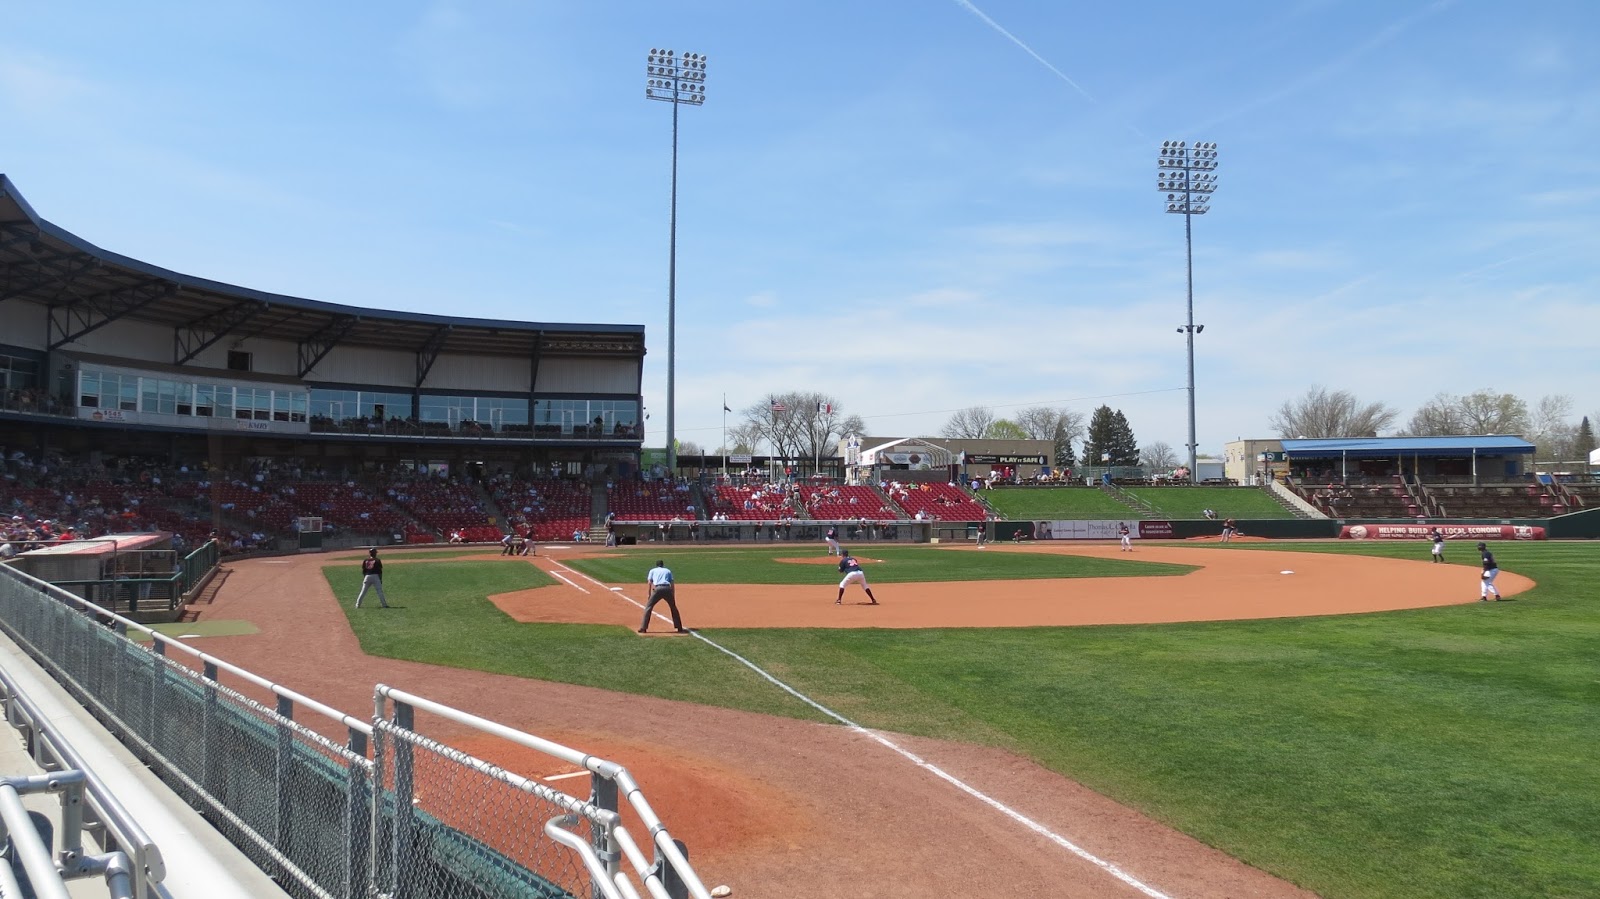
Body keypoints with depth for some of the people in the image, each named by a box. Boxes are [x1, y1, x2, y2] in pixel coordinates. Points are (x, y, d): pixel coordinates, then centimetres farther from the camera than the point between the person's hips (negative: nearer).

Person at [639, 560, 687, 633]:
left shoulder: (653, 570, 24)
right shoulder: (668, 571, 27)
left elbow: (649, 583, 10)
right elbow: (672, 584, 17)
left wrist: (649, 594, 11)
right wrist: (673, 597, 17)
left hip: (657, 589, -2)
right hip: (667, 589, 2)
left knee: (648, 607, 8)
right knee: (673, 608, 17)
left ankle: (643, 628, 0)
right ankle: (679, 628, 16)